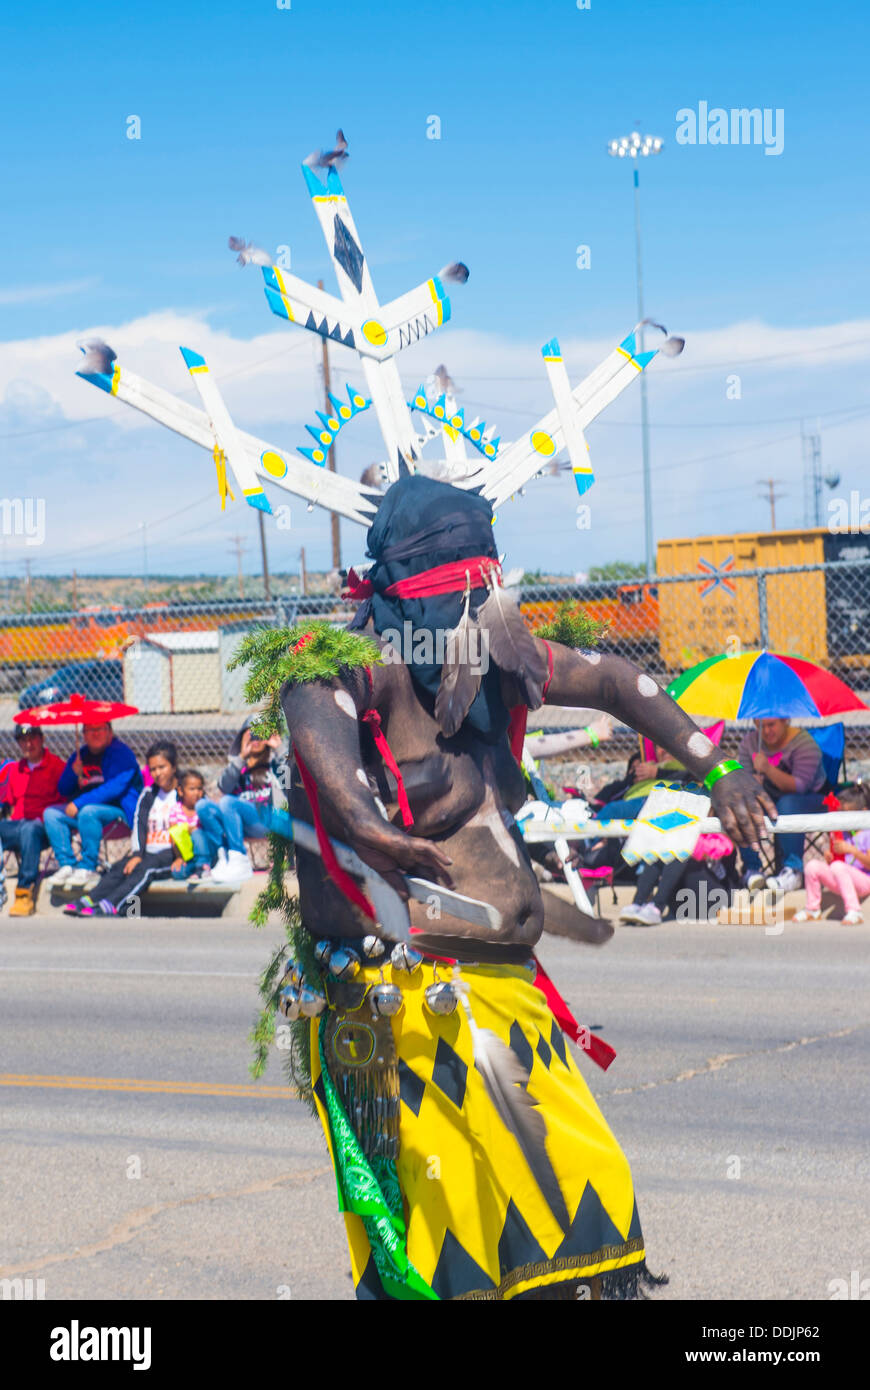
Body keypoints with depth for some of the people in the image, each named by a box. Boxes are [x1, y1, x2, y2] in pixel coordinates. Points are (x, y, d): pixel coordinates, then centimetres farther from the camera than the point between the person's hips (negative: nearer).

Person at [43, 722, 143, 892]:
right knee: (52, 813, -11)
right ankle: (67, 865, -19)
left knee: (88, 812, -36)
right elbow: (63, 790, 15)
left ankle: (87, 868, -28)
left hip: (118, 812, -8)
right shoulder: (81, 755, 15)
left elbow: (115, 787, -20)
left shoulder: (121, 753, -7)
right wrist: (74, 774, -8)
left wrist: (79, 803, -22)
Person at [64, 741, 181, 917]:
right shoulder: (148, 794, 16)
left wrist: (181, 858, -16)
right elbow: (139, 824, 6)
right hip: (149, 851, 5)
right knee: (120, 868, -22)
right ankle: (88, 901, -43)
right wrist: (137, 854, -10)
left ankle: (110, 906, -51)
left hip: (171, 855, -5)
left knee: (145, 867, -33)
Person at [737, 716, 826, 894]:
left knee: (787, 805, -38)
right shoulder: (749, 741, 0)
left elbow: (799, 786, -26)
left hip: (812, 800, -5)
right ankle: (751, 869, -20)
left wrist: (768, 769, -38)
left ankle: (793, 870, -34)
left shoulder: (803, 743, -17)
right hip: (769, 798, 5)